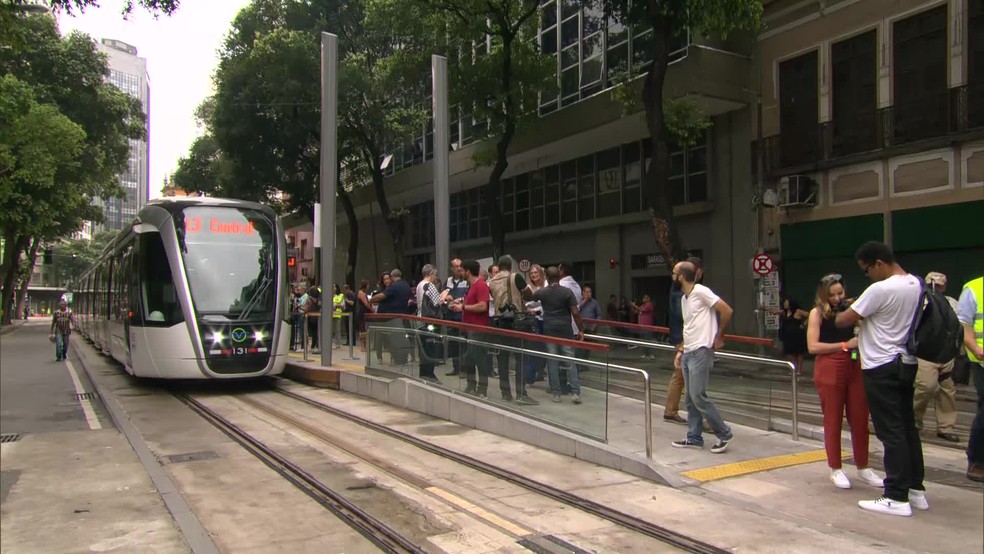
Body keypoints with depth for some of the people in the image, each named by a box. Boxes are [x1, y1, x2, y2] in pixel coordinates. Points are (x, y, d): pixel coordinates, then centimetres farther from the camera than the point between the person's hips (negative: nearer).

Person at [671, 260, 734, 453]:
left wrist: (719, 337, -6)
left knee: (698, 396, -10)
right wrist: (680, 351, 18)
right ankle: (694, 437, 17)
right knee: (690, 399, 10)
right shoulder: (684, 298, 15)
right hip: (688, 353, 9)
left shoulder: (701, 291, -12)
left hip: (701, 352, -9)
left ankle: (724, 433, 3)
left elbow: (727, 311, -15)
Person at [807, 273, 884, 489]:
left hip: (854, 368, 4)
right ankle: (835, 469, 17)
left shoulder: (850, 308, 10)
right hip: (829, 370, -4)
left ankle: (863, 467, 22)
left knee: (860, 419, 8)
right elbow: (812, 346, -9)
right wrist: (844, 345, -12)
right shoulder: (817, 313, -2)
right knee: (833, 421, 5)